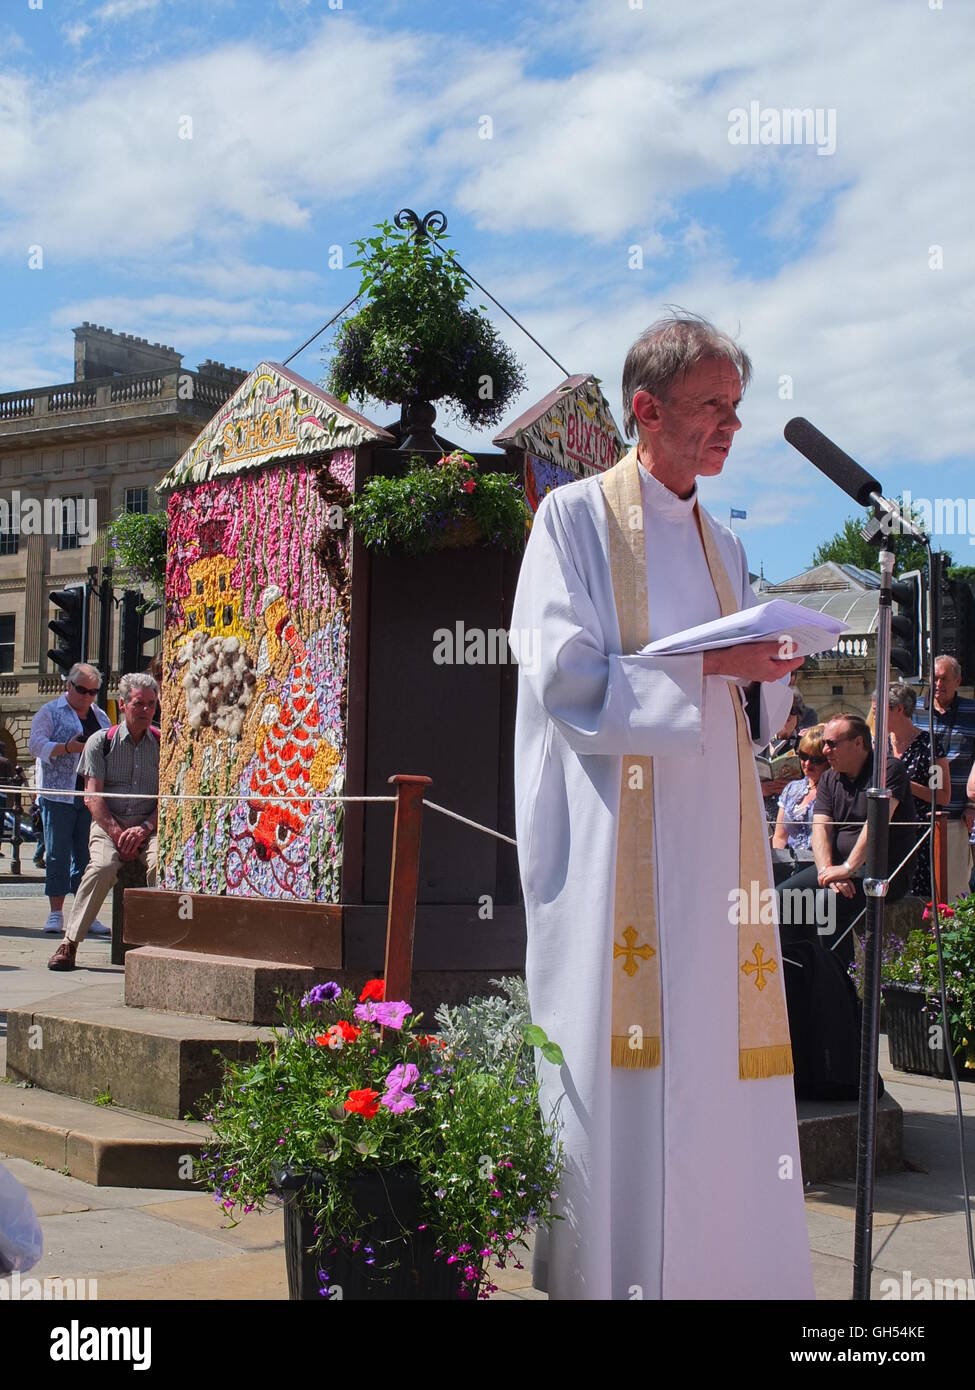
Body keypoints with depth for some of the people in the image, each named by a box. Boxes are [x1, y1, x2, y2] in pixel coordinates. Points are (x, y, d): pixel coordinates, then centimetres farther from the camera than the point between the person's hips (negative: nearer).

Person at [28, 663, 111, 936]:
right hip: (58, 795, -4)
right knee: (58, 855, -3)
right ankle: (56, 913, 3)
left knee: (86, 855, 4)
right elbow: (36, 744, -7)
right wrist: (66, 747, -21)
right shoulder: (50, 712, 3)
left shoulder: (101, 716, 18)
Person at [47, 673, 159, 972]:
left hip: (150, 826, 0)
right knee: (103, 865, -31)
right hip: (108, 823, 0)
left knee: (161, 863, -33)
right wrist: (117, 834, -14)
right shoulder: (101, 742, 7)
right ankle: (70, 942, -23)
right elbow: (93, 796, 0)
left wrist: (144, 829, -13)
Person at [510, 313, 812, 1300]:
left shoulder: (722, 546, 19)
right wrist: (703, 667, -15)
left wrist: (766, 674, -1)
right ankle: (607, 1270, 3)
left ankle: (713, 1262, 11)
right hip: (614, 839, -6)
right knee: (618, 1064, -6)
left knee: (713, 1053, 4)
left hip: (711, 838, 6)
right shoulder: (576, 517, 0)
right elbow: (565, 675, -12)